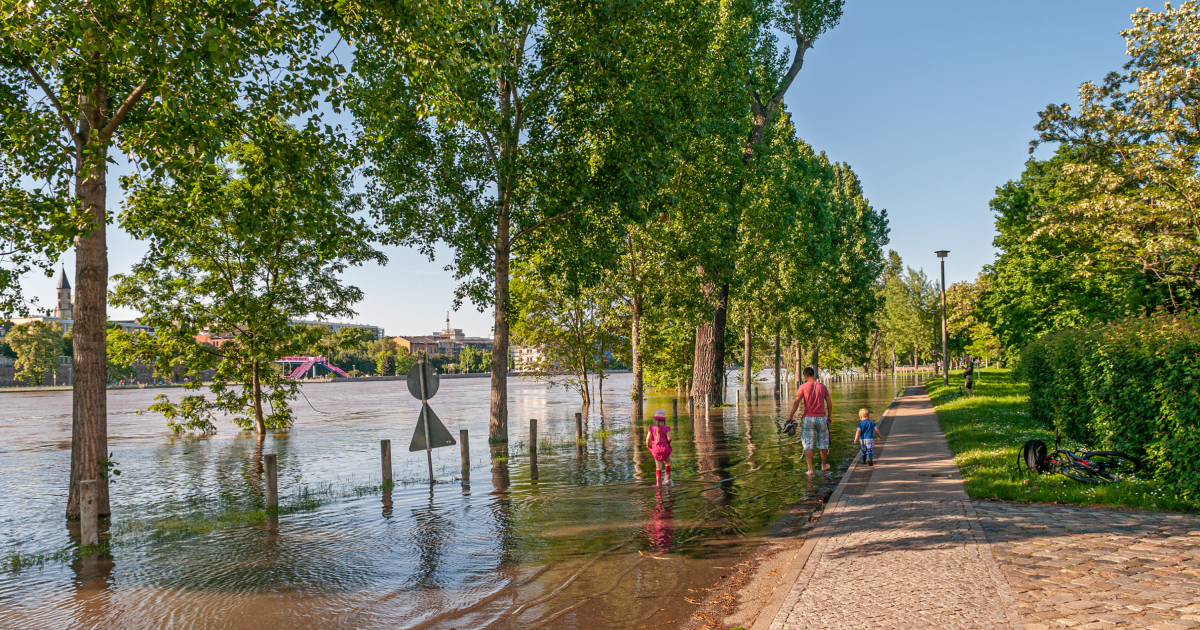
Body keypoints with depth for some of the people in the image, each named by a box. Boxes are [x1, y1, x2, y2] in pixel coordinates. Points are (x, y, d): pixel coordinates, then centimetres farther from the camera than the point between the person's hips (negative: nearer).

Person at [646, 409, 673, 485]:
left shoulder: (652, 428, -4)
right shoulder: (666, 428, -8)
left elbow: (648, 438, -9)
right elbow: (669, 438, -17)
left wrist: (648, 445, 10)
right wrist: (668, 442, 6)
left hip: (656, 449, 1)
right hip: (665, 449, -1)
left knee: (658, 467, 11)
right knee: (667, 462, 24)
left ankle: (658, 483, 7)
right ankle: (668, 479, 20)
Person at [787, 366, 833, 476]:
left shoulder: (803, 387, -4)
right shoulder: (823, 387, 5)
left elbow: (796, 402, -9)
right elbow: (829, 403, 6)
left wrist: (790, 416, -3)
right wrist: (829, 416, 17)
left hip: (808, 418, -3)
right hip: (821, 418, 3)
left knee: (808, 444, -1)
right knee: (823, 443, 18)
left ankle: (810, 469, -10)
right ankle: (824, 466, 34)